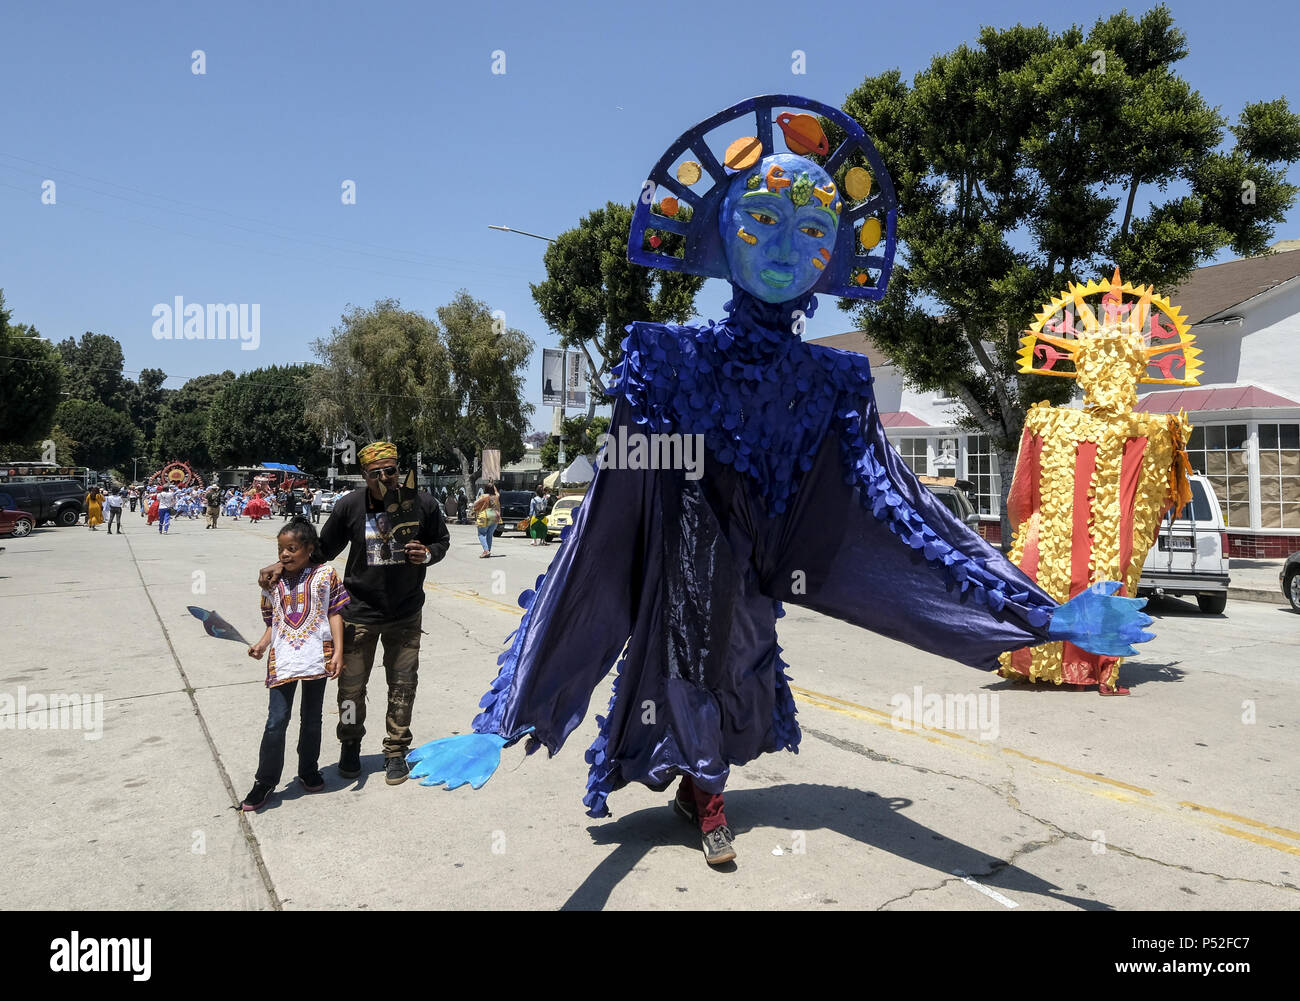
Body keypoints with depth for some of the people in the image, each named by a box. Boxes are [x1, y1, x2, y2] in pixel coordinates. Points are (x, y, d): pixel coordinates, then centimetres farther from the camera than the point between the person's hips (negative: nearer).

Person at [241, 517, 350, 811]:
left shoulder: (325, 575, -3)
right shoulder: (274, 582, 5)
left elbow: (335, 613, -4)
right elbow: (273, 622, 11)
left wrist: (338, 652, -10)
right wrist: (262, 644, -7)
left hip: (317, 657, -1)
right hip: (282, 660, 2)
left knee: (311, 719, 13)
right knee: (276, 721, 0)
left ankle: (309, 771, 32)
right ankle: (265, 781, 15)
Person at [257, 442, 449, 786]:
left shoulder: (422, 504, -8)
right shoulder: (349, 506, -10)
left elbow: (442, 541, 7)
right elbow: (323, 549, 1)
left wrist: (427, 554, -15)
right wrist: (284, 566, -10)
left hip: (406, 615, 1)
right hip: (359, 612, 0)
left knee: (403, 685, 10)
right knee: (351, 684, 9)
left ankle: (396, 751, 29)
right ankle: (350, 745, 35)